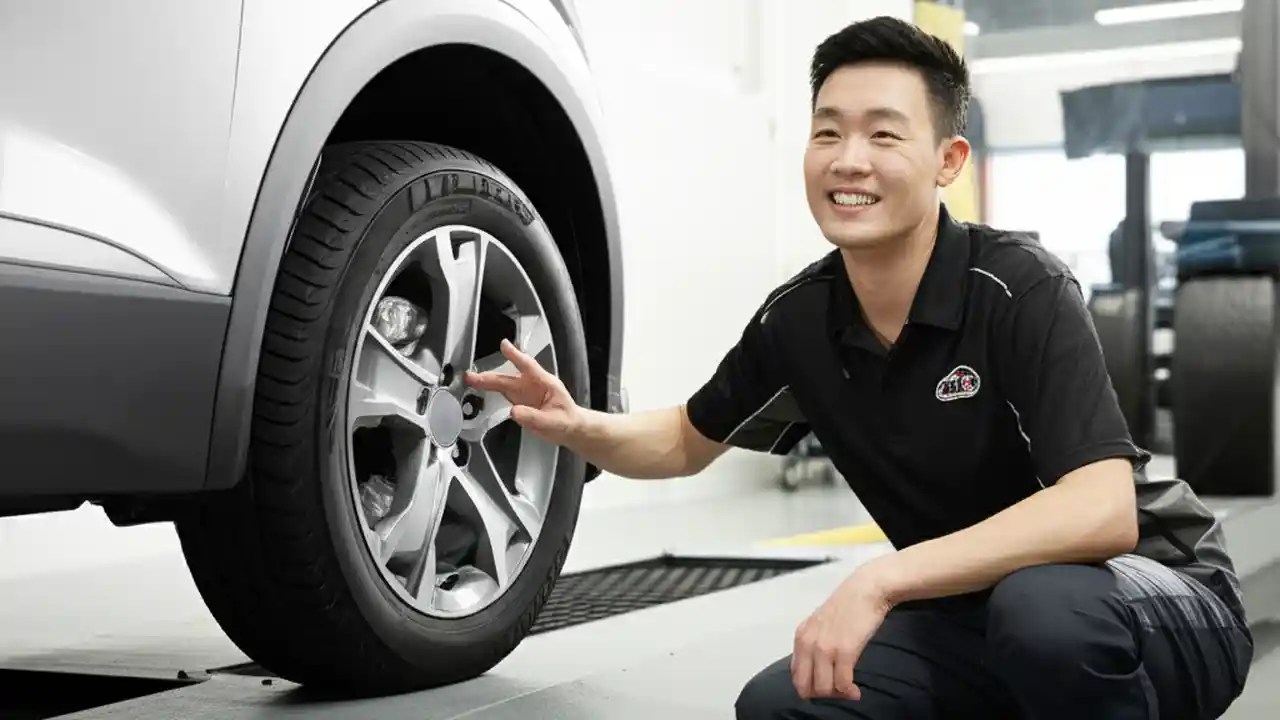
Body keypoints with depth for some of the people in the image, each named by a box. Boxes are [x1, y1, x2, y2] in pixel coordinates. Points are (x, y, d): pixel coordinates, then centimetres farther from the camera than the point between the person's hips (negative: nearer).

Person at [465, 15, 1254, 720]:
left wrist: (881, 579, -42)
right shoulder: (798, 318, -6)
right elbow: (687, 443, 11)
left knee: (1042, 606, -38)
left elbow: (1102, 510, -35)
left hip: (1161, 592, -6)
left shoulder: (1020, 288, -24)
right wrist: (581, 428, -11)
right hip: (977, 610, 6)